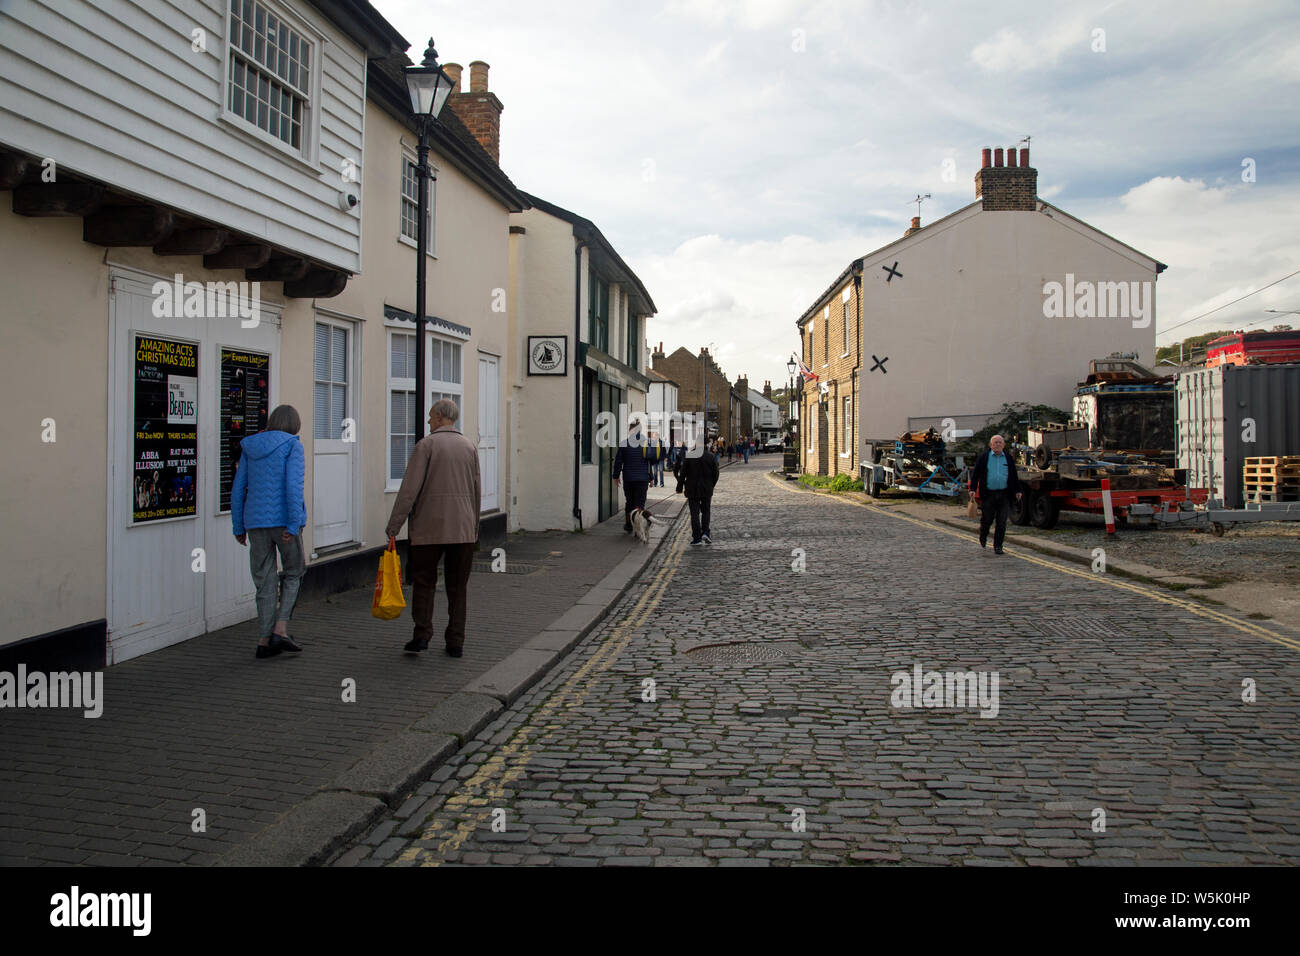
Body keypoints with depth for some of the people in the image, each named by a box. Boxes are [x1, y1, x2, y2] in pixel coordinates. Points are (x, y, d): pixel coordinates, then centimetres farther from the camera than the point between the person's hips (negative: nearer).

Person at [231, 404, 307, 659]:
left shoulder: (250, 448, 12)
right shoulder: (292, 446, -3)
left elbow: (238, 489, 10)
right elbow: (294, 485, -15)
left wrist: (238, 527, 15)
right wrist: (293, 525, -18)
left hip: (256, 521, 4)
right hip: (283, 520, -4)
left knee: (265, 580, 9)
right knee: (293, 572, 13)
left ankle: (265, 640, 8)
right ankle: (280, 630, 1)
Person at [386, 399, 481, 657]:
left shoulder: (426, 445, -5)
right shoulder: (469, 447, 8)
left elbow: (409, 489, -11)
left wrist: (393, 527, -7)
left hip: (429, 527, -3)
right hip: (463, 528, 3)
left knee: (424, 581, 10)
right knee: (458, 585, 8)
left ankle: (422, 633, 0)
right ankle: (455, 642, 8)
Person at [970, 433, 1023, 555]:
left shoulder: (1008, 458, 12)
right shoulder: (983, 457, 4)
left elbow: (1014, 476, 18)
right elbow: (975, 474, 3)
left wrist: (1018, 491, 11)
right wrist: (973, 489, -6)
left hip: (1004, 495, 2)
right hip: (988, 494, -2)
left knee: (1001, 523, 0)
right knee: (986, 520, 2)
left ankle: (998, 546, 7)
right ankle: (983, 538, 31)